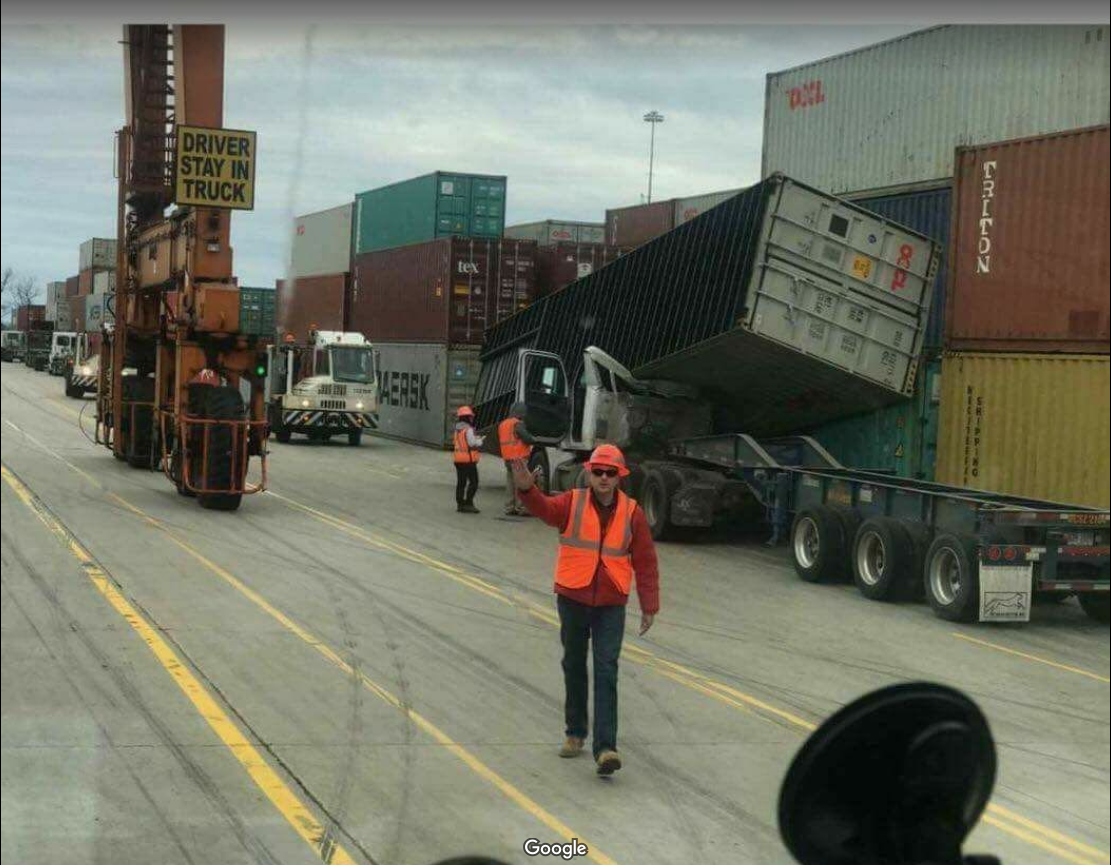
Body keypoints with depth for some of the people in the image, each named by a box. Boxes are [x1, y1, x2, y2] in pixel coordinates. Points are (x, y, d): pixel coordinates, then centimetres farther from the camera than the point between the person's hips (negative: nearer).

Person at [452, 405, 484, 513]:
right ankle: (468, 503, -11)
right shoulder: (468, 430, -16)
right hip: (468, 460, -9)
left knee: (461, 482, 13)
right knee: (473, 482, -5)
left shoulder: (457, 430, 12)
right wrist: (480, 440, 2)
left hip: (458, 460, 9)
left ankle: (460, 504, 17)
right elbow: (473, 444, -20)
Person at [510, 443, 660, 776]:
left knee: (606, 673, -9)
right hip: (572, 599, 1)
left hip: (611, 605, -1)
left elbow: (645, 562, 4)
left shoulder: (632, 513, 0)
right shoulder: (572, 503, -2)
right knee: (574, 667, 14)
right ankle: (575, 733, 31)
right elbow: (544, 508, -23)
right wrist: (527, 488, -46)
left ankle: (605, 748, -13)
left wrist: (649, 607, 3)